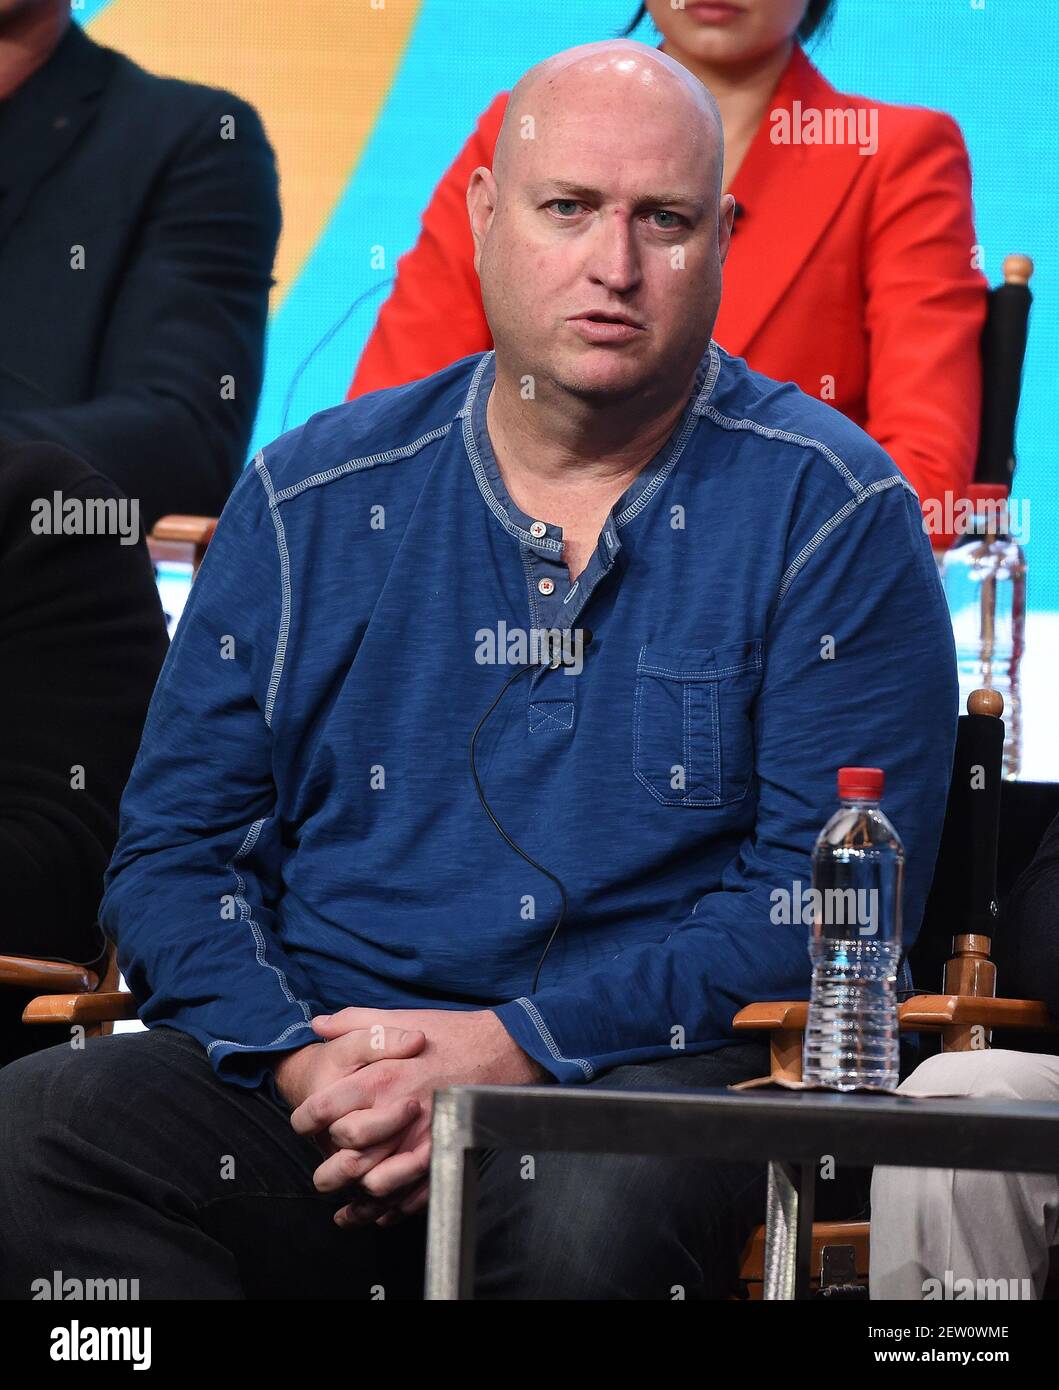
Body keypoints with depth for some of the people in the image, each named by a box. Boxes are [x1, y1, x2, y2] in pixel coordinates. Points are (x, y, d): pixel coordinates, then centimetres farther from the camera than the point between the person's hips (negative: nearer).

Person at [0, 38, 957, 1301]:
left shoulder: (829, 516, 4)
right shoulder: (312, 497, 13)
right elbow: (175, 848, 13)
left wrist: (511, 1049, -15)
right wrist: (296, 1055, -9)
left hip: (653, 1068, -3)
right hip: (319, 1057, 3)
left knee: (592, 1205, -40)